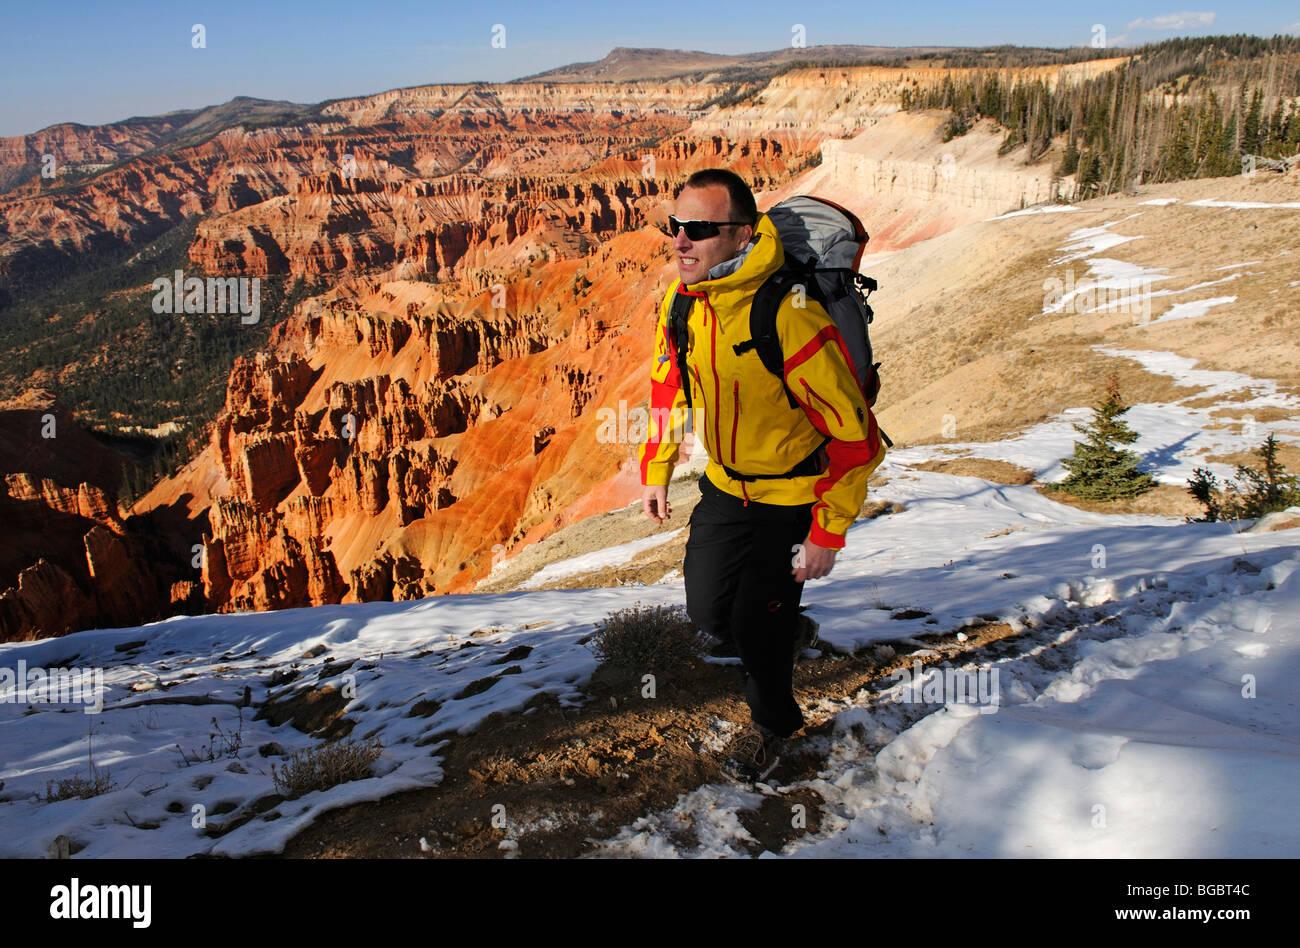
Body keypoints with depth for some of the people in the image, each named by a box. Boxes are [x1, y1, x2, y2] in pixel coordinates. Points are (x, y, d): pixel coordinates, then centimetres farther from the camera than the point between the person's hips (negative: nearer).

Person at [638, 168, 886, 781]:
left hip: (794, 495, -6)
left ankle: (774, 720, 36)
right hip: (725, 483, 6)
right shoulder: (680, 301, -11)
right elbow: (666, 385, 9)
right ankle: (776, 647, 47)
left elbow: (854, 435, -26)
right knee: (707, 610, 12)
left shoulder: (791, 318, -33)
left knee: (757, 622, 3)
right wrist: (655, 469, 11)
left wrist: (827, 534, -22)